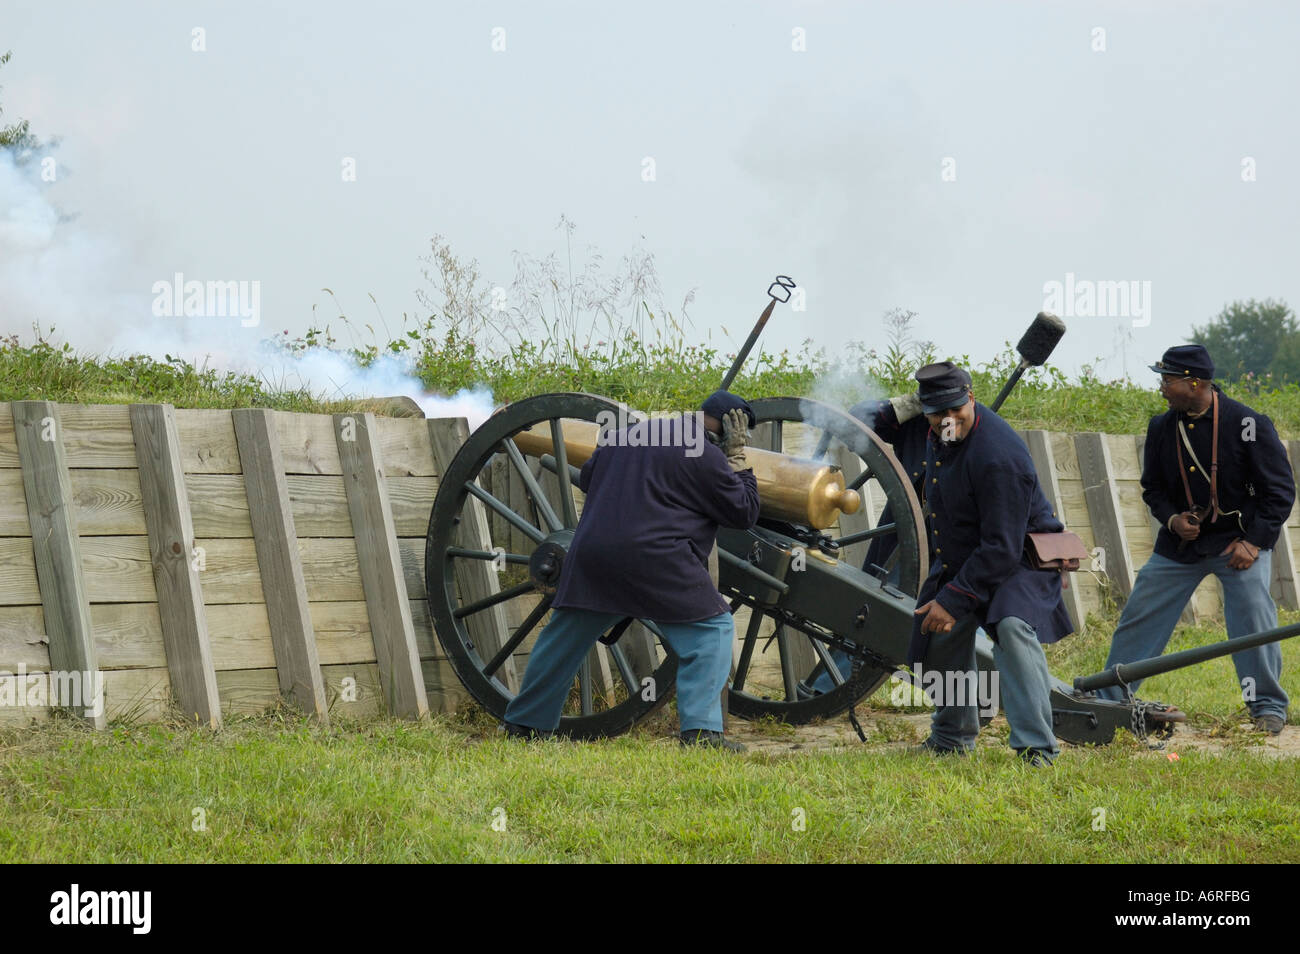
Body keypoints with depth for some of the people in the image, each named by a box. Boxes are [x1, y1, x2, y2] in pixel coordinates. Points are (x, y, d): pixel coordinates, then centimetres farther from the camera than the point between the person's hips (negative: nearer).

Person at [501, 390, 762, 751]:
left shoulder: (625, 435, 18)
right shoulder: (705, 455, -3)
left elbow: (586, 478, 32)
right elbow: (745, 512, 2)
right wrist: (737, 456, 9)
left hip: (590, 556, 6)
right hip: (655, 563, -6)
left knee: (565, 636, 19)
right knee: (711, 629, 4)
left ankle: (524, 722, 29)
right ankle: (701, 729, -8)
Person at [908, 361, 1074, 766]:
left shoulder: (998, 456, -34)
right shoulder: (941, 435, -5)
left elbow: (1002, 548, -34)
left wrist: (953, 600, -34)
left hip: (1018, 557, -9)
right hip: (959, 557, 9)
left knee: (1011, 628, -33)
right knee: (941, 635, 14)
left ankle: (1036, 748, -35)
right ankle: (952, 736, 39)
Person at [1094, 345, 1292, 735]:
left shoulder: (1249, 424, -15)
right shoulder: (1162, 428, -3)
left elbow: (1280, 490, -10)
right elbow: (1153, 487, 12)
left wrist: (1254, 541, -17)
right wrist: (1172, 519, -8)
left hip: (1240, 540, -4)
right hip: (1181, 541, 4)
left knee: (1252, 617, -15)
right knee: (1139, 616, 2)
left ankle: (1268, 707, 4)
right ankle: (1107, 699, 13)